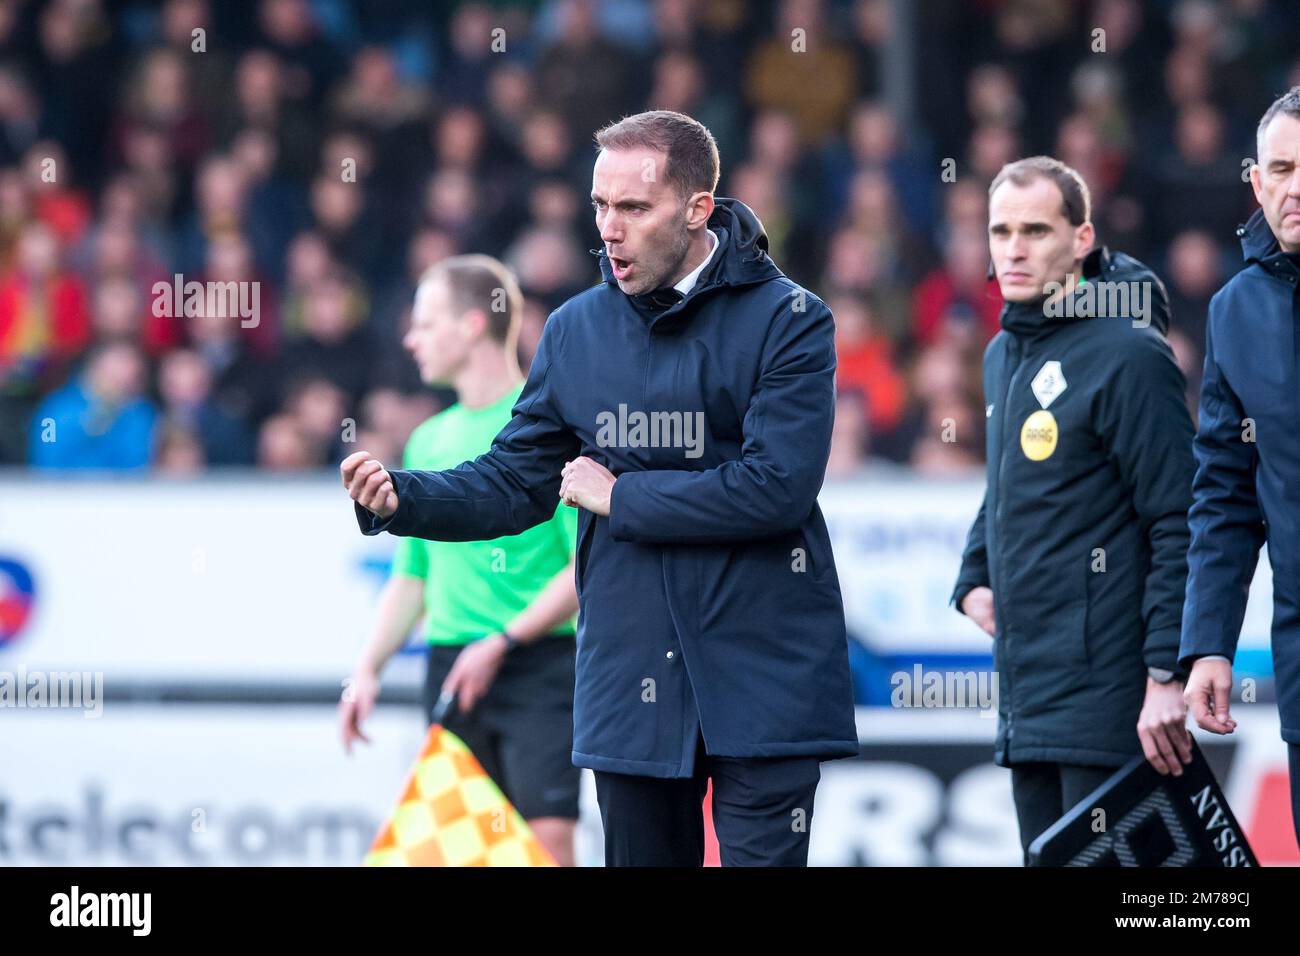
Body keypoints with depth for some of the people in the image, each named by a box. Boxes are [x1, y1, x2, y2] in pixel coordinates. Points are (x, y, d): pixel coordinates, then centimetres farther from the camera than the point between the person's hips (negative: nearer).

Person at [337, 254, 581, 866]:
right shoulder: (429, 441, 16)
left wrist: (503, 642, -16)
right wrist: (369, 669, 9)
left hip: (539, 664, -6)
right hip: (451, 671, 6)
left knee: (548, 840, -16)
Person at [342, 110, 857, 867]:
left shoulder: (787, 321, -7)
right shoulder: (577, 330, 9)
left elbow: (776, 486, -17)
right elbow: (514, 481, 10)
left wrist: (619, 497, -10)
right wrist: (403, 499, -10)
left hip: (762, 683, -5)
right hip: (630, 683, 5)